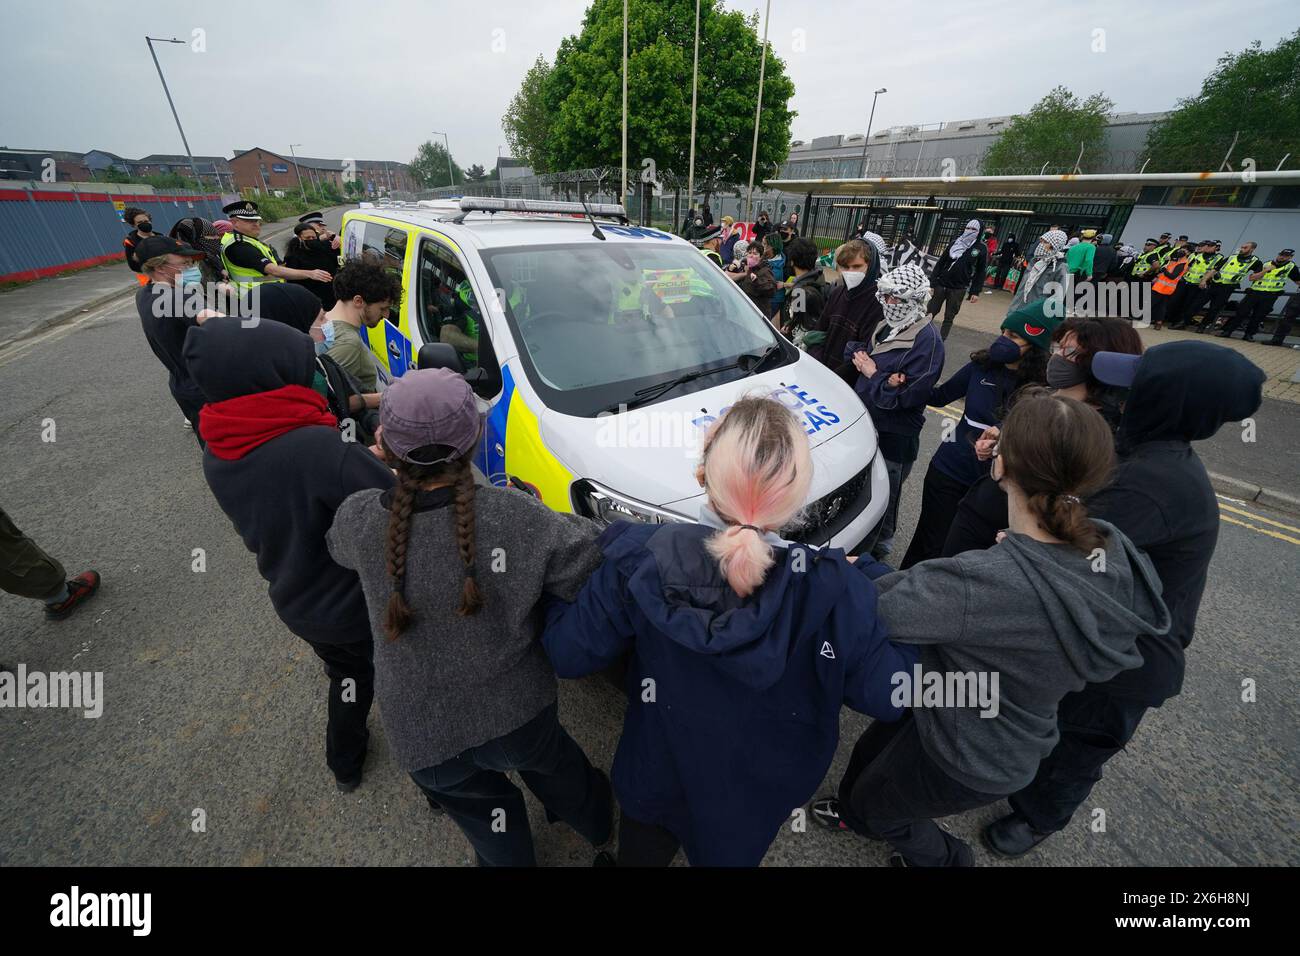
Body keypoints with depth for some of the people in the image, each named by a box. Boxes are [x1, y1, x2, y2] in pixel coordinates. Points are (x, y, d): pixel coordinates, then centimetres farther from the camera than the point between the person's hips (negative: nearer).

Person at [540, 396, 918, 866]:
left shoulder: (640, 561, -32)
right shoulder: (831, 588, -33)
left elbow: (568, 655, -18)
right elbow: (887, 696, -19)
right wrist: (868, 586, -7)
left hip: (656, 779, 0)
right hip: (758, 797, 1)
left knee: (641, 851, 35)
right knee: (726, 853, 37)